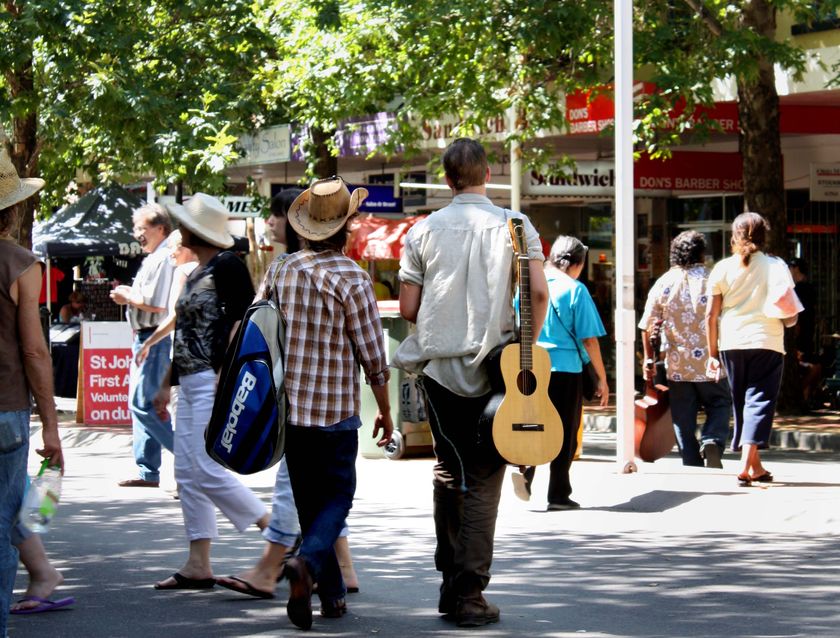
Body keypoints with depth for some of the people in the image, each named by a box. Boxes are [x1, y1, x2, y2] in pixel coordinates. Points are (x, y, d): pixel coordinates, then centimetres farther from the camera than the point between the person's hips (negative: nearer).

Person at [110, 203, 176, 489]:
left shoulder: (164, 259, -15)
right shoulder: (153, 258, 18)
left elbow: (157, 304, -23)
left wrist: (127, 297, -9)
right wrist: (129, 294, 7)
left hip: (155, 338, -11)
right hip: (145, 337, 11)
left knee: (143, 403, -14)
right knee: (140, 403, 12)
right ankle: (148, 472, 17)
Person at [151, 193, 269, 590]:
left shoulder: (226, 266, -10)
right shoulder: (197, 274, 19)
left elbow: (242, 321, -18)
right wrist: (167, 383, 24)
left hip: (214, 381, -10)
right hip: (191, 383, 10)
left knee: (207, 471, -13)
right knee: (187, 473, 7)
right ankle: (198, 566, 9)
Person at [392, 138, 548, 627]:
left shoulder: (425, 231, 2)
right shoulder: (515, 225, -1)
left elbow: (408, 308, 2)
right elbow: (539, 293, -9)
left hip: (440, 367, 2)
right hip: (494, 368, -1)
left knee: (448, 470, 13)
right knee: (484, 479, 1)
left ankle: (450, 582, 16)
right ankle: (470, 593, -4)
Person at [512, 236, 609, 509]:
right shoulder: (575, 290, -6)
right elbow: (589, 339, -7)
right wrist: (602, 379, 0)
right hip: (566, 369, -4)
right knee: (565, 434, 8)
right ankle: (558, 494, 11)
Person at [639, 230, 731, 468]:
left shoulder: (664, 283, 1)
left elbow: (646, 326, 1)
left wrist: (649, 359, 11)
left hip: (677, 365, 1)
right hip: (710, 362, -1)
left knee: (683, 421, 9)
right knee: (719, 405, 14)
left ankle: (692, 466, 5)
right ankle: (712, 441, -12)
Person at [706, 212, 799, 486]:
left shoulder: (722, 268, 2)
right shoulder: (775, 267, -3)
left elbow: (711, 315, 2)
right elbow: (789, 317, -6)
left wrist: (713, 353, 10)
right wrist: (788, 320, 17)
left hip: (731, 343, 2)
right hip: (766, 341, -2)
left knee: (741, 403, 15)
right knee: (760, 401, -1)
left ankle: (755, 466, 22)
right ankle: (746, 465, -16)